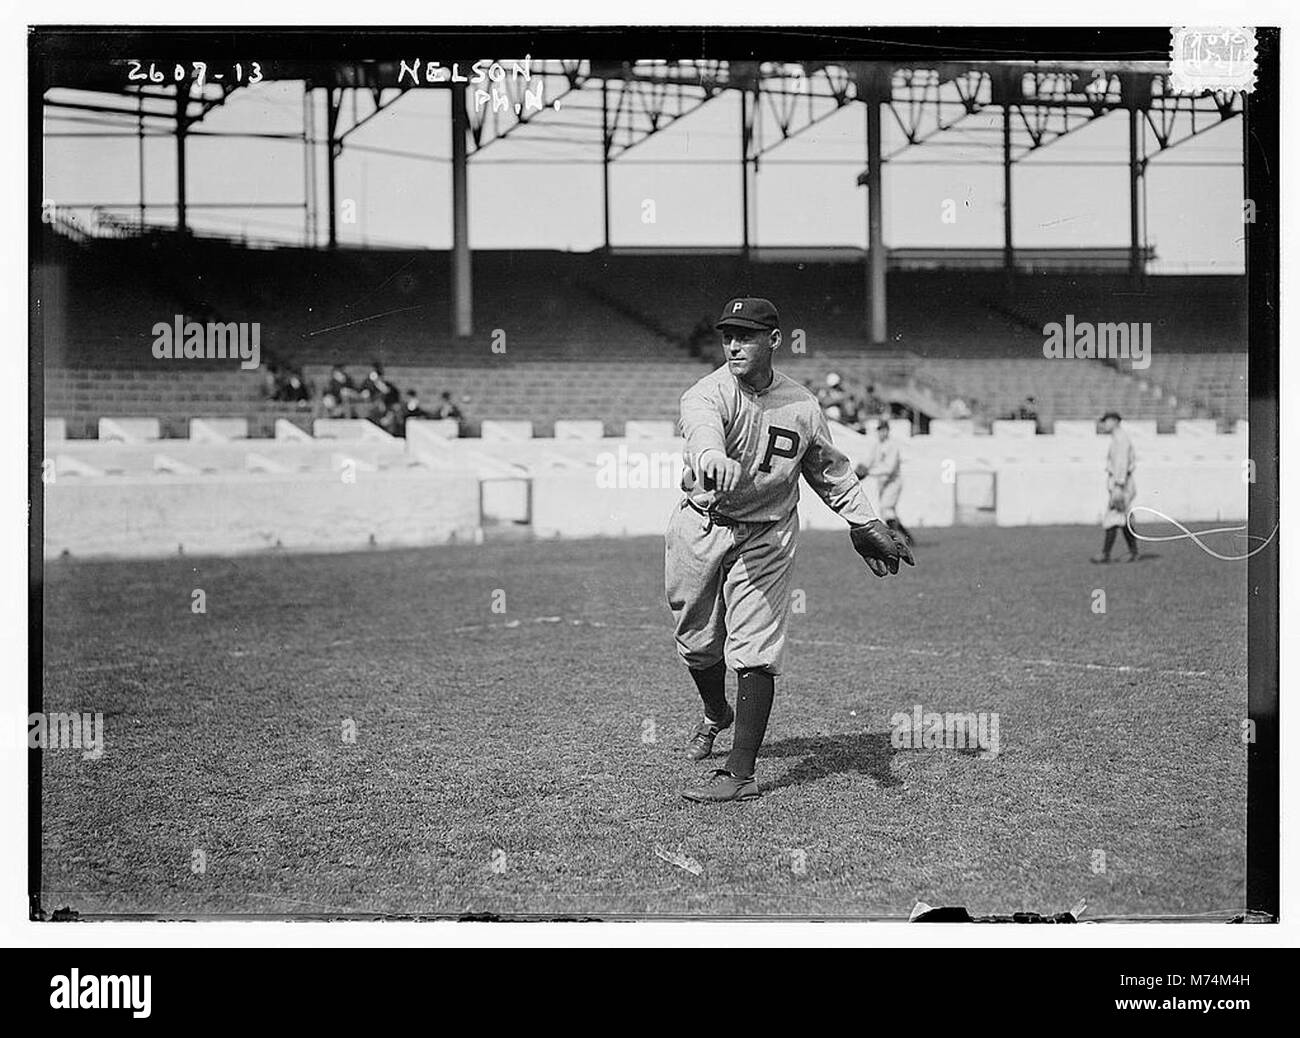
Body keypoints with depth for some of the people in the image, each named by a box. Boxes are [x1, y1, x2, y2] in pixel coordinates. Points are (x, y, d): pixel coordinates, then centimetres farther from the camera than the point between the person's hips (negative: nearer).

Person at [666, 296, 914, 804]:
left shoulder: (801, 406, -5)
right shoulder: (707, 393, -16)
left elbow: (829, 469, 12)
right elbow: (702, 426, -41)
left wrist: (868, 524, 11)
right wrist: (711, 458, -65)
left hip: (766, 537, 0)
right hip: (700, 529, 0)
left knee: (753, 651, -9)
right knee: (696, 641, 13)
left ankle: (741, 774, -7)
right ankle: (716, 714, 45)